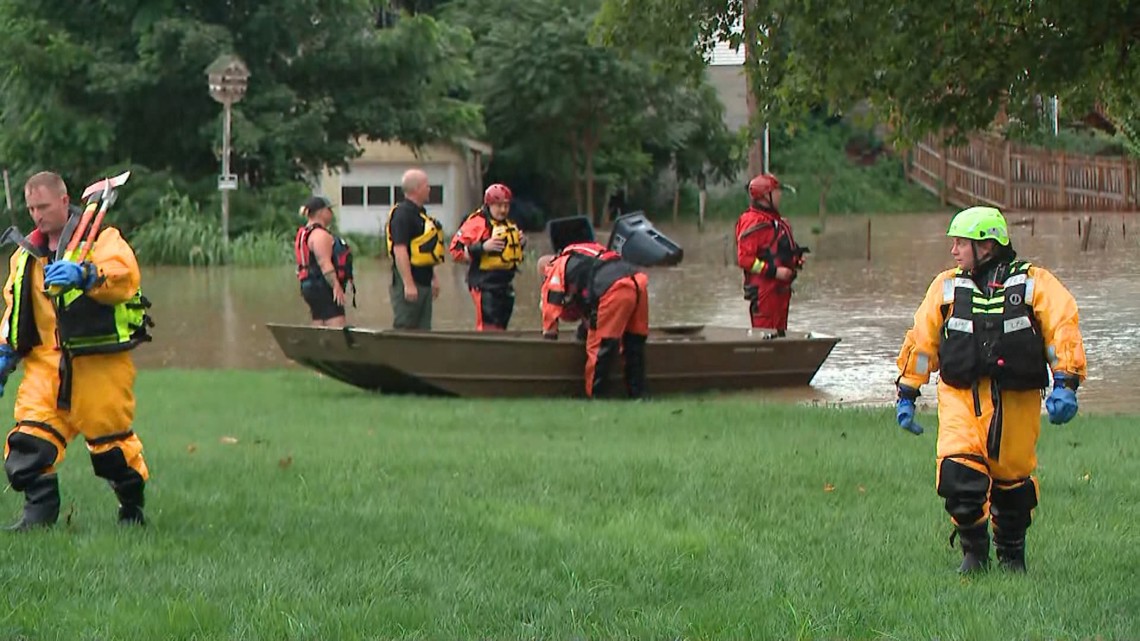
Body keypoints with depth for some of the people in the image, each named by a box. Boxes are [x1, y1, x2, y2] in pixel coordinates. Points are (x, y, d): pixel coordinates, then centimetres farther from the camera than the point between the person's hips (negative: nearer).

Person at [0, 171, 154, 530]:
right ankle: (39, 510, -9)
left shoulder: (102, 239, -1)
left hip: (99, 361, -5)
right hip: (46, 362, 5)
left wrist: (85, 275, -38)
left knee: (111, 439, 1)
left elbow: (125, 277, -21)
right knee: (29, 437, -11)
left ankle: (132, 510, 19)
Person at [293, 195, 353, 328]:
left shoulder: (305, 234, 20)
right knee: (337, 329, -17)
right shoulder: (320, 234, -13)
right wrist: (336, 286, -25)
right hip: (323, 287, -11)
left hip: (312, 287, 11)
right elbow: (324, 263, -22)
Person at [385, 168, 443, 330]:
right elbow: (399, 250, -23)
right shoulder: (402, 214, -16)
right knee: (404, 328, -8)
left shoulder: (420, 213, 17)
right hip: (410, 281, -10)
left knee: (423, 331, 10)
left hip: (424, 280, 10)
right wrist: (408, 284, -26)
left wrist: (434, 277, 26)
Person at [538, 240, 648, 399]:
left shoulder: (556, 269, 17)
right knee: (634, 344, 16)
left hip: (614, 289, -8)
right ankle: (637, 393, 18)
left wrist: (549, 335, 21)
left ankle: (595, 395, 2)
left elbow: (551, 307, 12)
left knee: (600, 346, 0)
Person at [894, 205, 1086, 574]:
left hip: (1016, 401, -1)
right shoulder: (946, 287, 10)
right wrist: (906, 393, 15)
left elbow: (1063, 329, -8)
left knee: (1012, 476, 6)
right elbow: (921, 340, 15)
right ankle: (973, 551, 3)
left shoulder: (1034, 284, 1)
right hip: (961, 396, 1)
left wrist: (1065, 384, -20)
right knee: (959, 471, -16)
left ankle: (1012, 553, 29)